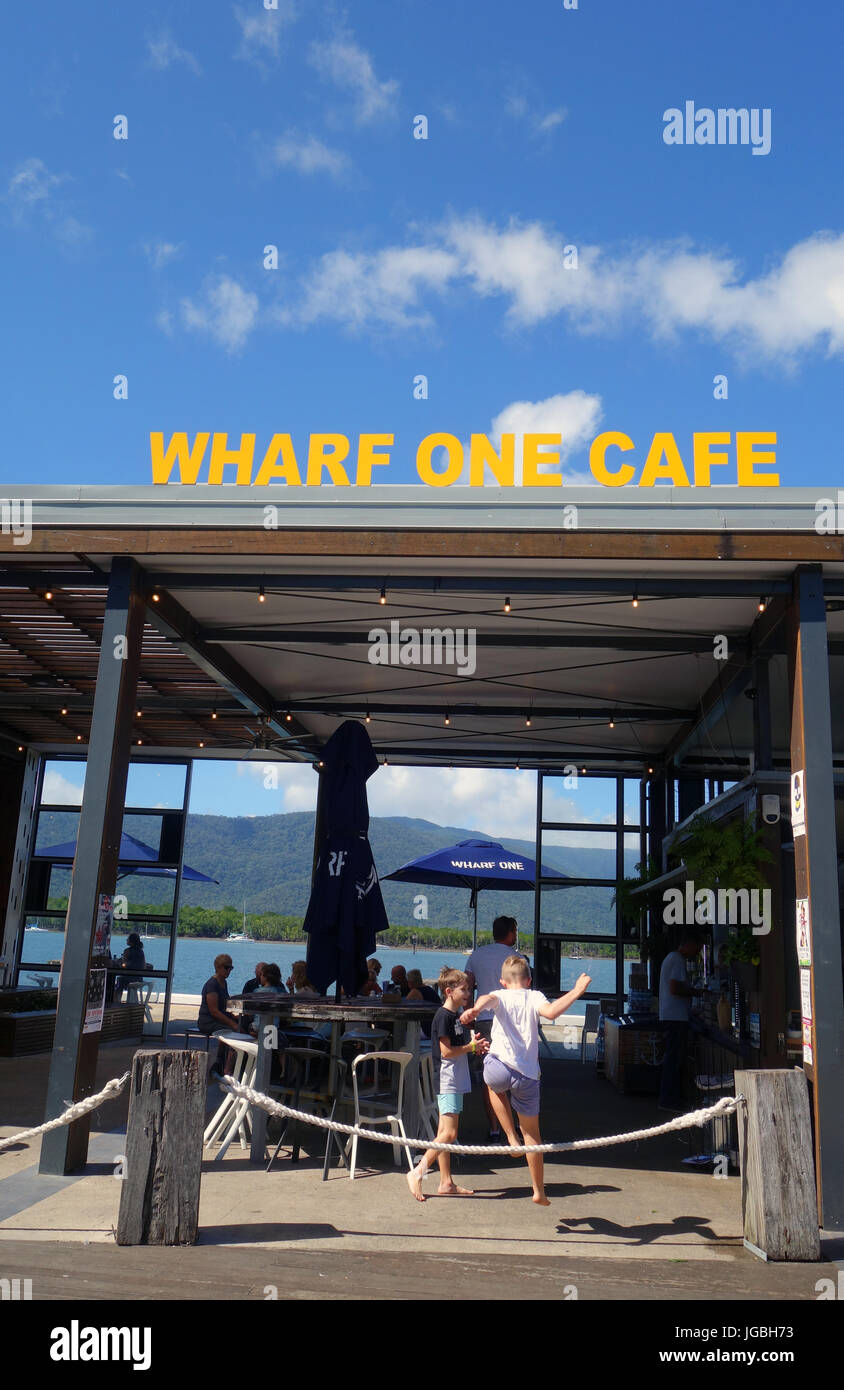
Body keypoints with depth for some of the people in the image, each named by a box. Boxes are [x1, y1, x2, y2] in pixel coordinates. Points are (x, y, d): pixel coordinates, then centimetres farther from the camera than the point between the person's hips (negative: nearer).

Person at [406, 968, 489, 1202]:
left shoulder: (457, 1016, 15)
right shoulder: (443, 1016, -14)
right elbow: (446, 1051, -18)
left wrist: (475, 1045, 7)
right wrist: (471, 1047, -9)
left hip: (456, 1081, 10)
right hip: (446, 1081, -10)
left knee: (445, 1132, 11)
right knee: (448, 1133, -13)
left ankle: (446, 1182, 15)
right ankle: (417, 1172, -7)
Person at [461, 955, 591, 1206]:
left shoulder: (500, 996, 10)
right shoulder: (534, 997, 11)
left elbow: (487, 998, -16)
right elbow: (550, 1011, -12)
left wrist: (475, 1009, -37)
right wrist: (576, 992, -2)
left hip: (499, 1068, -2)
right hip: (528, 1074, 2)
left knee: (494, 1084, 38)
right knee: (531, 1133, 21)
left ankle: (511, 1138, 28)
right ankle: (539, 1191, 29)